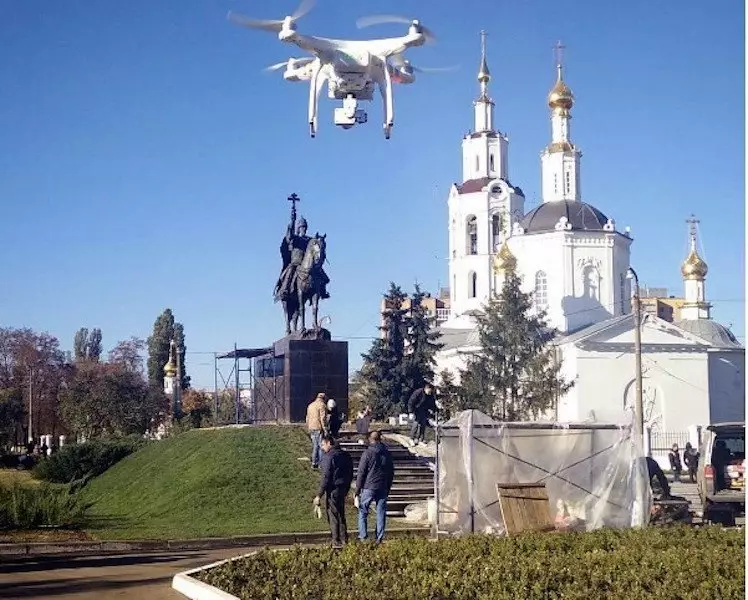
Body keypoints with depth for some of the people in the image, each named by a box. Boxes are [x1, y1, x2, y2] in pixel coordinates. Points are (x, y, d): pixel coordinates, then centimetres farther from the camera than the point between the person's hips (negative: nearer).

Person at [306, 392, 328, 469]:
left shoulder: (310, 405, 17)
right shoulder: (322, 405, -8)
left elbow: (307, 418, 20)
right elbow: (323, 418, -16)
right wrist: (325, 429, -15)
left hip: (312, 428, 7)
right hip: (319, 428, -7)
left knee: (315, 446, 13)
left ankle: (314, 463, 14)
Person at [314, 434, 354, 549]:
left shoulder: (330, 456, -16)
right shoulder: (345, 455, 10)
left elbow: (326, 477, -19)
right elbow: (350, 474, 16)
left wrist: (319, 495, -16)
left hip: (333, 490, -8)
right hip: (343, 489, 8)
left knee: (333, 517, 0)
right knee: (341, 515, 17)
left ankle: (337, 542, 2)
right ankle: (344, 540, 20)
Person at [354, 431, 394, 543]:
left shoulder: (367, 453, -7)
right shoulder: (387, 454, 8)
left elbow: (361, 473, -8)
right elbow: (391, 472, 14)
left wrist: (357, 491, -4)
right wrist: (388, 489, 22)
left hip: (368, 487, -4)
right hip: (383, 489, 4)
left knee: (363, 512, 6)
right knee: (381, 514, 7)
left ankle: (363, 536, 0)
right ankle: (379, 538, 6)